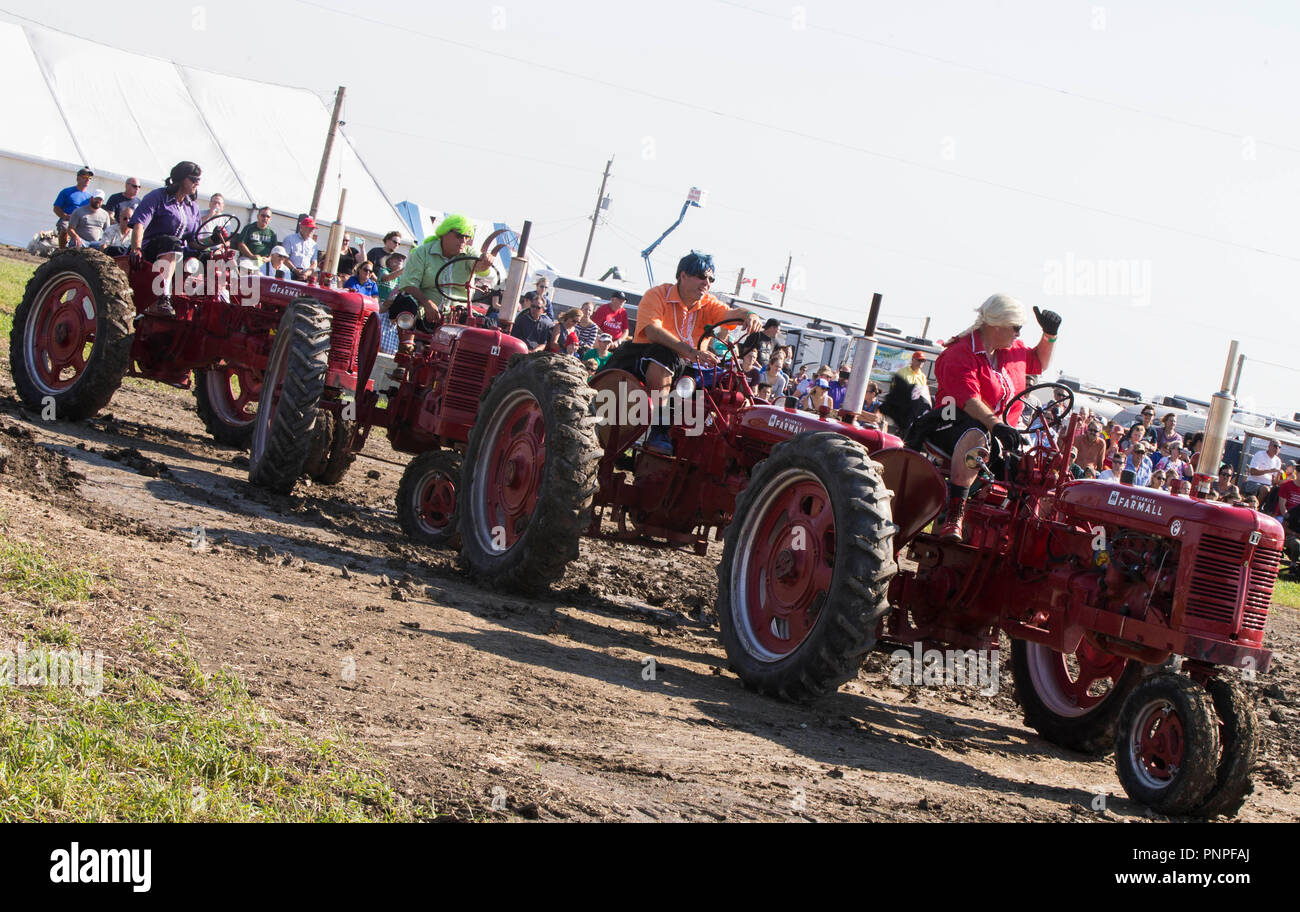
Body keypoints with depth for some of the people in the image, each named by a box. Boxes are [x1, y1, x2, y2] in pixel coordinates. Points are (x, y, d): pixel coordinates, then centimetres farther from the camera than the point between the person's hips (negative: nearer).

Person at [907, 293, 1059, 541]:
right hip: (955, 425, -8)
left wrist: (1050, 335, 16)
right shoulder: (959, 354, -13)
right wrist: (996, 425, -41)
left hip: (1001, 435, 8)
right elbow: (969, 400, -27)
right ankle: (954, 514, -50)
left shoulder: (1013, 349, 15)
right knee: (976, 436, -44)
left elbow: (1039, 363, 34)